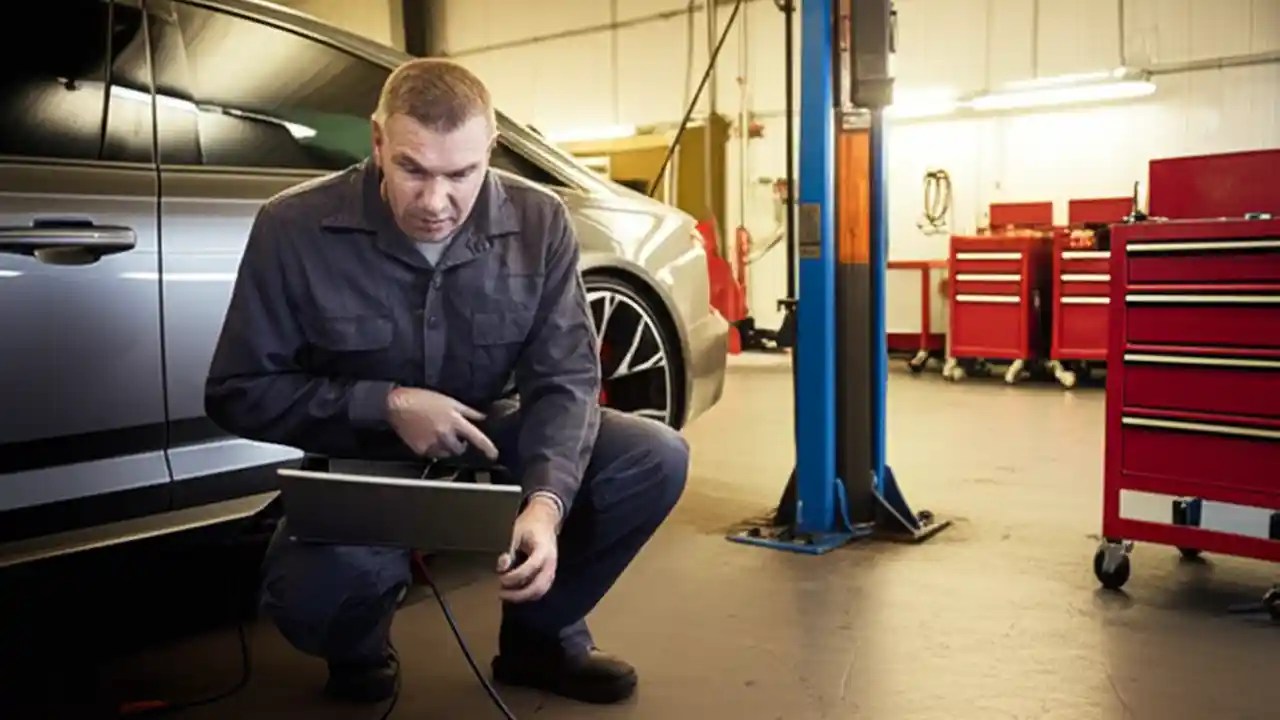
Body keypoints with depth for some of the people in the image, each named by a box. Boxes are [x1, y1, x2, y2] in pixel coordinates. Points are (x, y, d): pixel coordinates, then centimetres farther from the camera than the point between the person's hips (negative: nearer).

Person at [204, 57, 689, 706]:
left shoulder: (538, 223, -11)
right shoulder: (295, 226, -17)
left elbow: (564, 378, -12)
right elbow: (238, 393, -9)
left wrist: (546, 501, -31)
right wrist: (387, 405, -22)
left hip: (491, 445, 3)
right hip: (361, 461, -3)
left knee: (657, 457, -17)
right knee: (313, 593, -35)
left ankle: (539, 633, 8)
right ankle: (359, 651, 8)